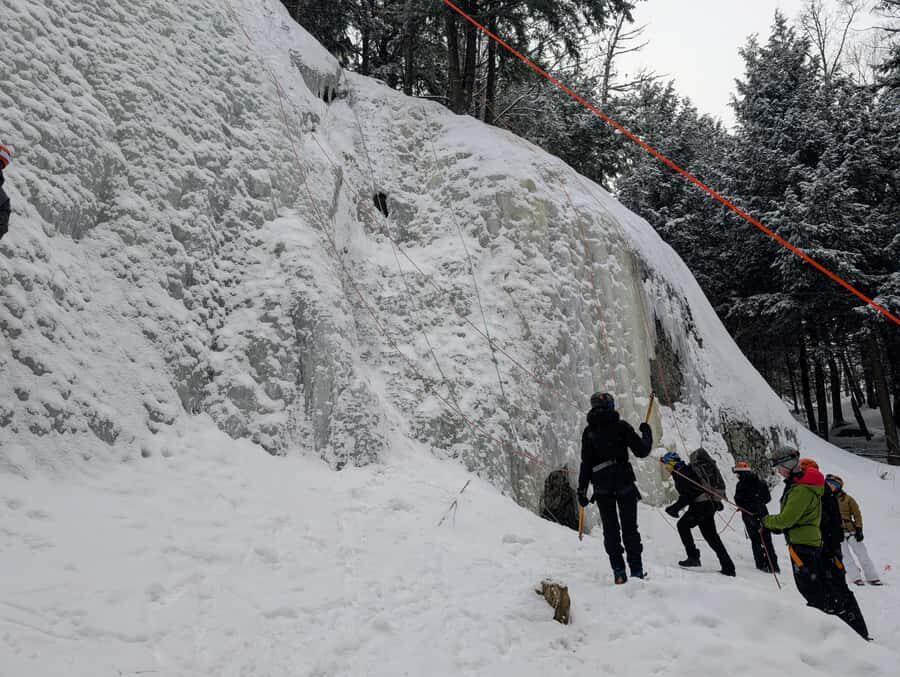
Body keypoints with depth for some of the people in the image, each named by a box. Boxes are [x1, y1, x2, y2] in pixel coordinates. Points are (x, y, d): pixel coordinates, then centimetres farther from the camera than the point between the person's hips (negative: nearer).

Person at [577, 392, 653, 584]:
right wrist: (647, 434, 18)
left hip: (602, 485, 1)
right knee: (630, 527, 9)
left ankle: (619, 571, 3)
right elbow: (641, 451, -1)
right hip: (624, 482, -1)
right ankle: (636, 571, 6)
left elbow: (586, 463, -1)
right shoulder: (621, 426, -2)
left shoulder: (589, 431, 2)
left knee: (610, 529, 9)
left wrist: (581, 490, 2)